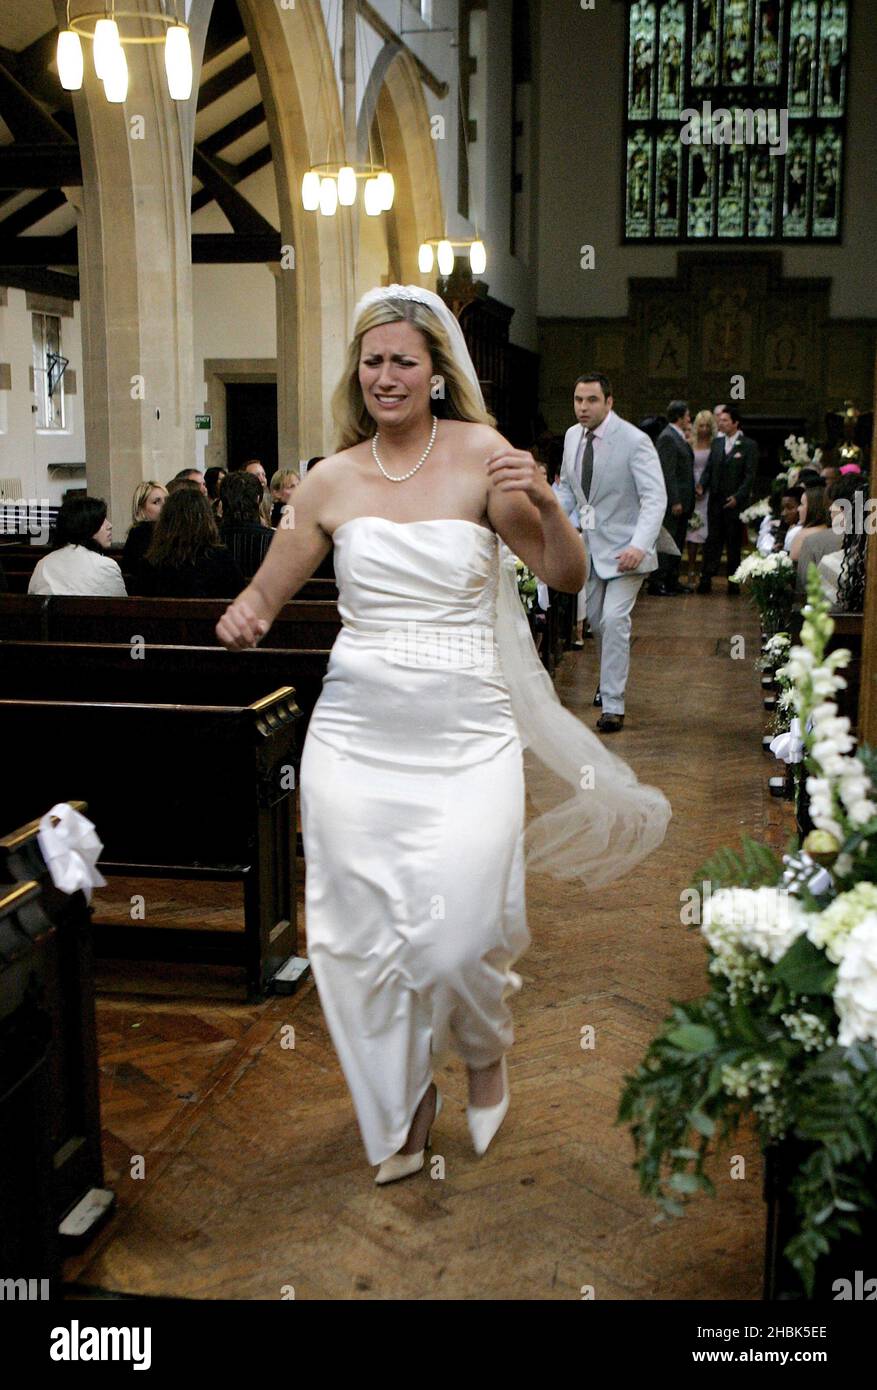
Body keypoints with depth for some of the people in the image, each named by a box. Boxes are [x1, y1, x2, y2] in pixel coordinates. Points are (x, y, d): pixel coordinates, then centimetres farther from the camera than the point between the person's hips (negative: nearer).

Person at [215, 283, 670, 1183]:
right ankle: (397, 1107, 33)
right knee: (356, 934, 6)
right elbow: (266, 594, 13)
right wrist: (243, 619, -9)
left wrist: (544, 503, -22)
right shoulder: (330, 481, 5)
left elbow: (568, 579, -4)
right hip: (354, 736, 3)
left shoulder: (479, 454, -2)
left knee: (457, 936, -9)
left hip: (466, 737, -2)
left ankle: (485, 1052, 29)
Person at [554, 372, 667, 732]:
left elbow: (655, 497, -21)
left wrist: (640, 545, -34)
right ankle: (610, 678, 42)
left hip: (624, 547, -7)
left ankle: (613, 704, -7)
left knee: (614, 619, -15)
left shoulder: (635, 441, -18)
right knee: (596, 619, 17)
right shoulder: (572, 436, 2)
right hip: (591, 543, 7)